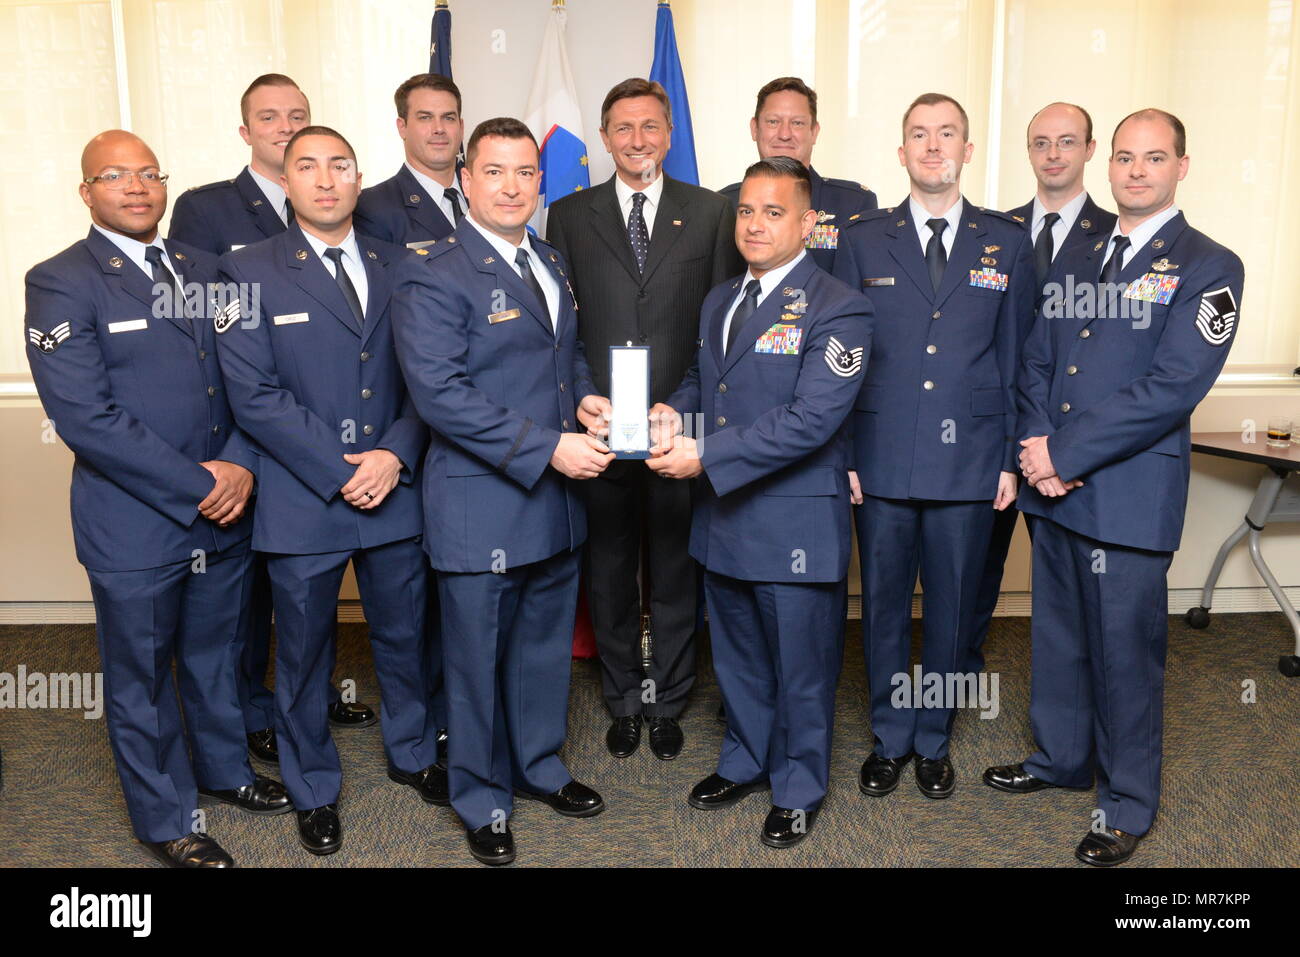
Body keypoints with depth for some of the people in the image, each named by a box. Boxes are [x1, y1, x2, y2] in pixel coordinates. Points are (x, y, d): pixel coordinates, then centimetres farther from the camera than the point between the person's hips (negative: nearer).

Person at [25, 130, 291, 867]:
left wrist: (241, 463, -10)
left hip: (226, 508, 5)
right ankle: (167, 817, 31)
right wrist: (197, 486, -17)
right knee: (142, 674, 12)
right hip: (134, 521, -5)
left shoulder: (204, 270, 9)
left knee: (218, 654, 20)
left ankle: (224, 767, 43)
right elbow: (84, 416, -17)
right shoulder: (60, 283, -8)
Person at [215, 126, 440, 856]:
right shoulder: (249, 272, -3)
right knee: (305, 652, 12)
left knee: (405, 634, 17)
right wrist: (340, 474, -15)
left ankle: (413, 753, 41)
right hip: (302, 500, -2)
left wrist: (396, 455, -12)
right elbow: (256, 396, -10)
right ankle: (315, 790, 33)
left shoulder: (397, 267, 7)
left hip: (395, 491, 3)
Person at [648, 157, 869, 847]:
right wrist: (674, 410, -3)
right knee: (737, 655, 22)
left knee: (800, 666, 9)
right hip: (723, 518, 7)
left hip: (796, 524, -7)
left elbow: (811, 419, -23)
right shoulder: (720, 301, 12)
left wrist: (705, 455, -26)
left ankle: (798, 789, 30)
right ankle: (745, 760, 43)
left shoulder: (836, 310, -13)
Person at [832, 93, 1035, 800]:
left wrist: (1011, 458, 2)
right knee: (883, 604, 10)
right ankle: (889, 739, 29)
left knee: (952, 606, 10)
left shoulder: (1008, 243, 6)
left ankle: (933, 741, 30)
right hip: (881, 458, 0)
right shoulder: (862, 242, 4)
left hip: (969, 461, 1)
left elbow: (1016, 356, 6)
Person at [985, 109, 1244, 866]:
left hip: (1131, 495, -5)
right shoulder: (1078, 259, 14)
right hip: (1055, 488, 6)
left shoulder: (1209, 268, -5)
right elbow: (1038, 360, 9)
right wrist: (1039, 446, -9)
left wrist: (1065, 454, -17)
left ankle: (1128, 803, 23)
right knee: (1059, 633, 17)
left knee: (1126, 649, 4)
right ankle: (1061, 757, 37)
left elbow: (1173, 387, -16)